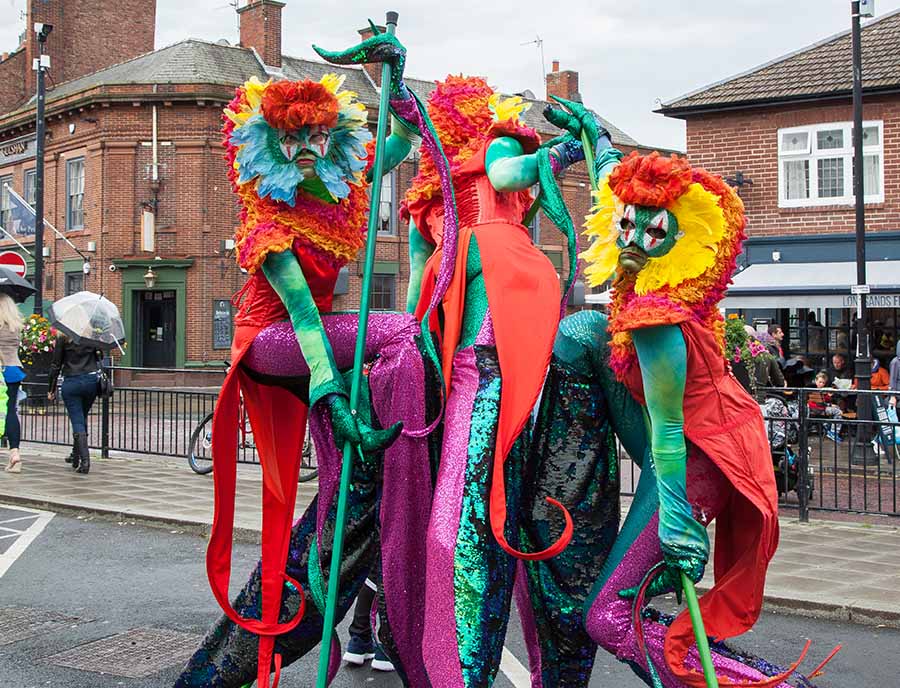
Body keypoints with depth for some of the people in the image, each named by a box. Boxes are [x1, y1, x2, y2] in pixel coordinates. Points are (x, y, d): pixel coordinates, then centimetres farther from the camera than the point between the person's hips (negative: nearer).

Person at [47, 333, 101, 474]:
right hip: (91, 380, 3)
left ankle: (85, 460, -12)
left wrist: (52, 389, 4)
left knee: (77, 422, -1)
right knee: (82, 418, 19)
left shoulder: (62, 336, -4)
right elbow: (100, 356, 6)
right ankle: (76, 459, 24)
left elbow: (56, 364, -2)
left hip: (71, 383, -3)